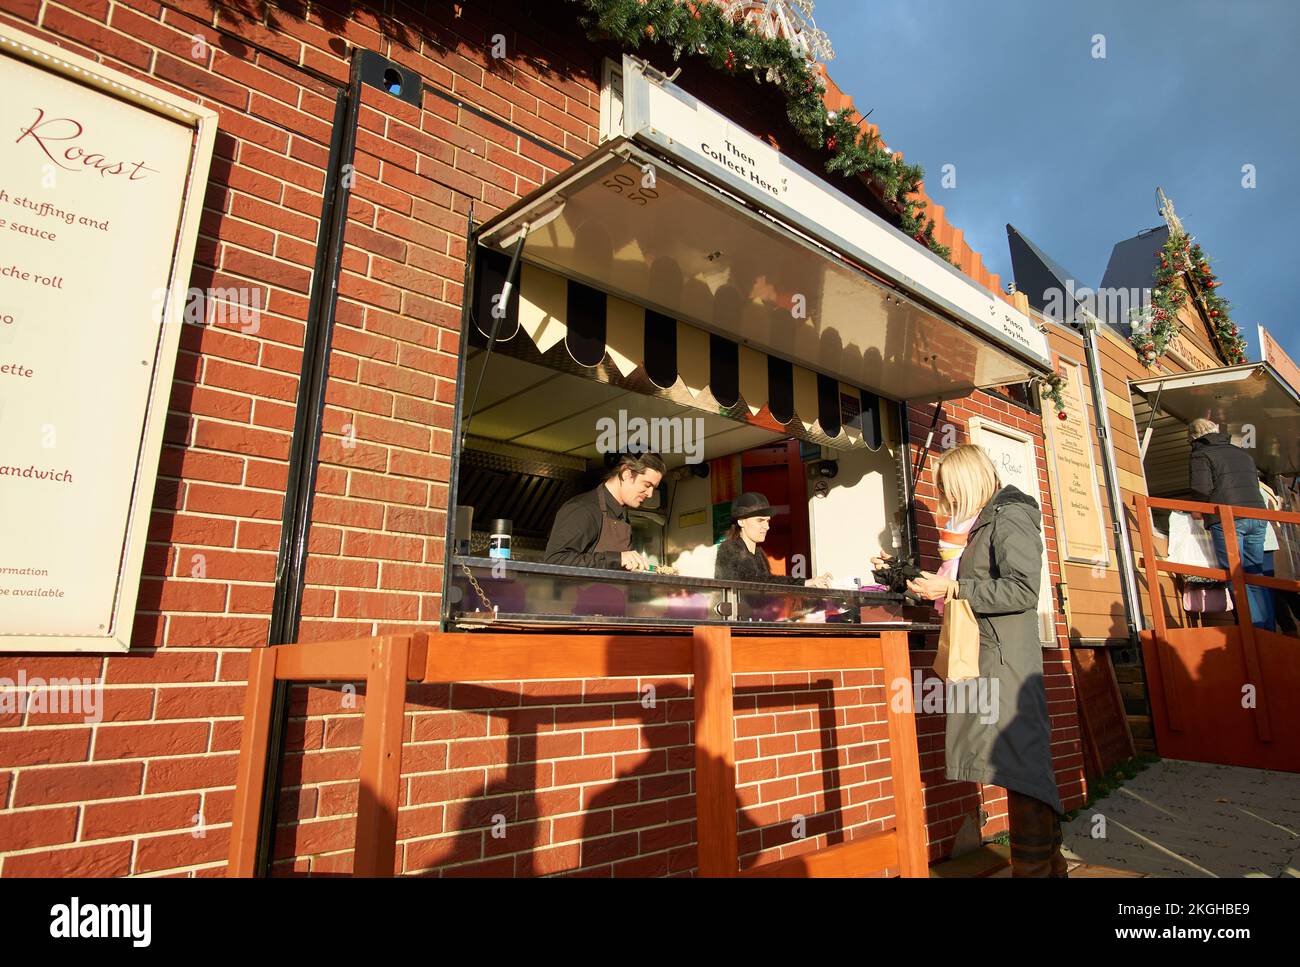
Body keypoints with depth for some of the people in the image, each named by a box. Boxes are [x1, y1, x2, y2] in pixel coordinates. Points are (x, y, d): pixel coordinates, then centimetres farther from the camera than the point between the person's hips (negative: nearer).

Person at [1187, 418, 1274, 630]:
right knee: (1255, 575, 11)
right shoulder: (1242, 453, 24)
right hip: (1257, 516, 7)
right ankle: (1269, 630, 10)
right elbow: (1255, 484, 25)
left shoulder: (1201, 455, 2)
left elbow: (1202, 490, -10)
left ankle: (1255, 630, -9)